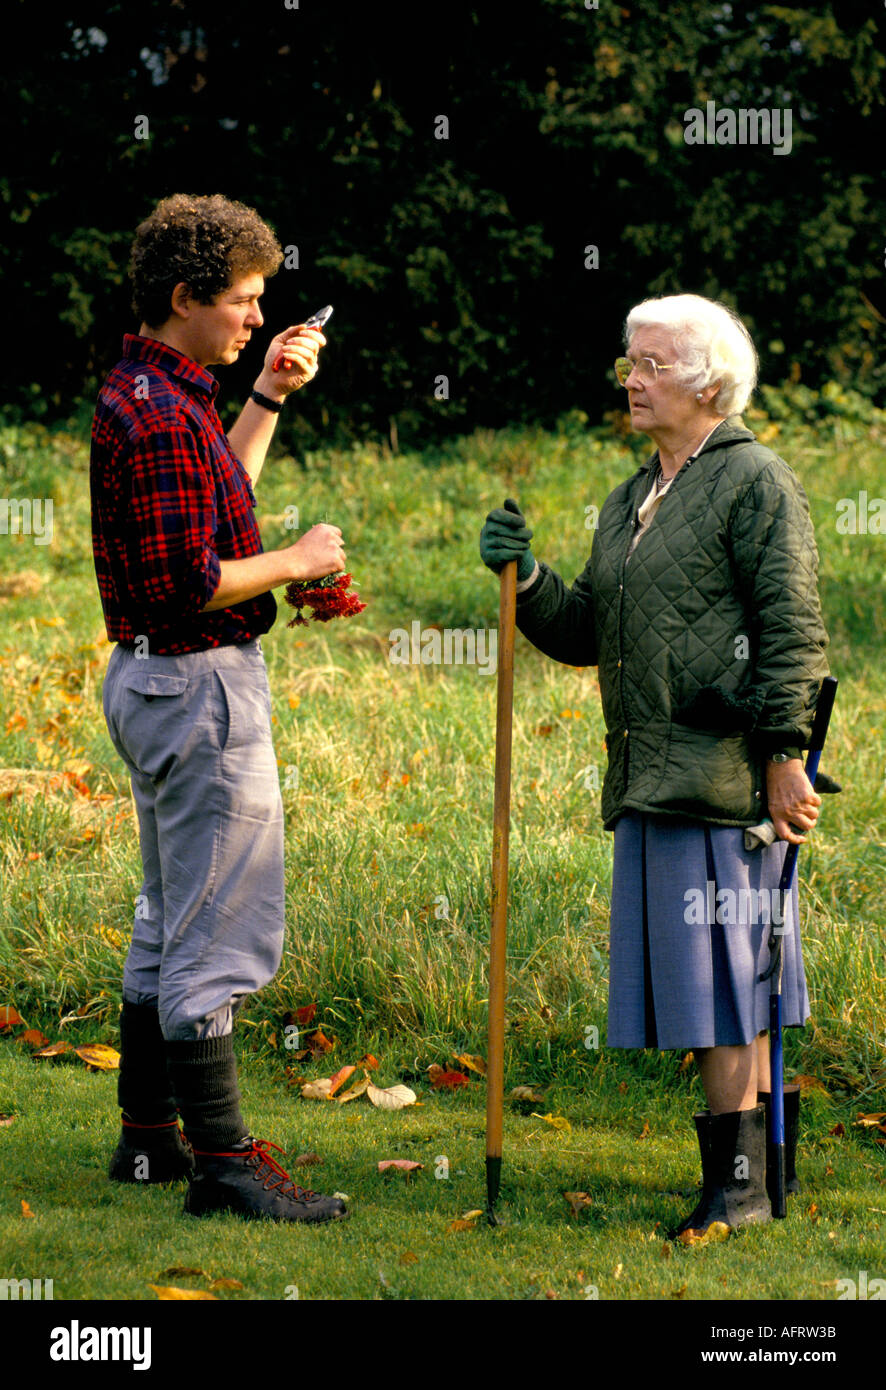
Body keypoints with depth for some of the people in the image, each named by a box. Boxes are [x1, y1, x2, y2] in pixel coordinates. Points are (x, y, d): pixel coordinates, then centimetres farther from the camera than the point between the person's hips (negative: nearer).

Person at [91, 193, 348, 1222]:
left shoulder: (149, 394, 12)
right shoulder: (161, 414, -20)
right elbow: (187, 581, -25)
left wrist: (268, 396, 24)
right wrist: (296, 560, -12)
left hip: (156, 677, 11)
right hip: (199, 683, -11)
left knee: (169, 919, 18)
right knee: (221, 926, -8)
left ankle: (149, 1134, 25)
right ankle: (221, 1158, -6)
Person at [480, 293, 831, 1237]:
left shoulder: (754, 481, -4)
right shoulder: (626, 504, 21)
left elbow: (795, 629, -10)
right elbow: (585, 635, 21)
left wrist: (783, 754, -16)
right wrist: (525, 581, 4)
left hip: (723, 775, -8)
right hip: (650, 779, 8)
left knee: (720, 983, -8)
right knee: (703, 984, 9)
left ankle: (739, 1180, -3)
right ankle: (773, 1162, 17)